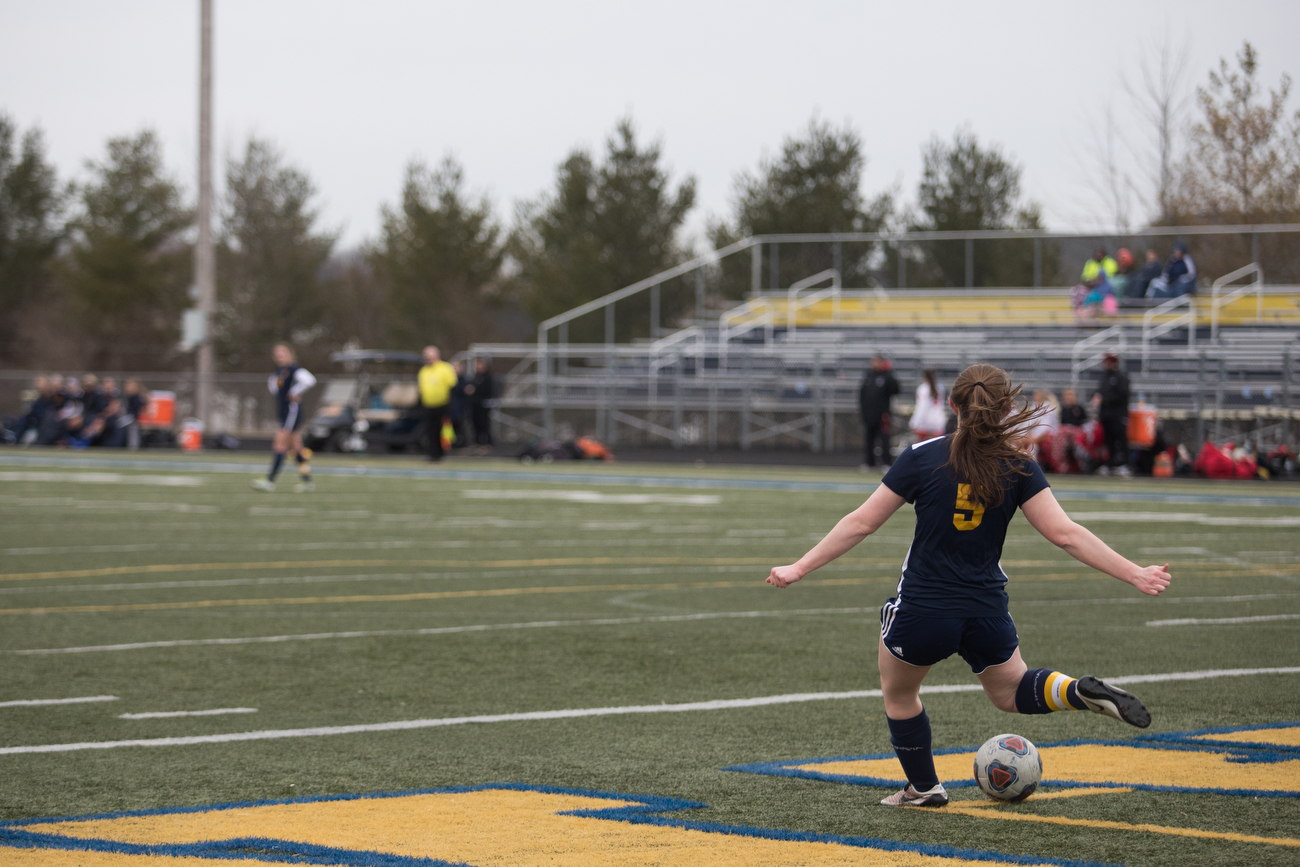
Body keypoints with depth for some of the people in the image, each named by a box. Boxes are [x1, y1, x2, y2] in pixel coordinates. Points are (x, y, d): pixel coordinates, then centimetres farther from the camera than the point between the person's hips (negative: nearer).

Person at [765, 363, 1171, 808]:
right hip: (987, 613, 2)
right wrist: (1134, 574, -6)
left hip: (921, 611, -2)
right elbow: (1066, 534, -10)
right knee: (1009, 691, 28)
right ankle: (1084, 692, 1)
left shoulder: (921, 458, -9)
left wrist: (799, 568, 0)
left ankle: (924, 787, 35)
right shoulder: (1017, 468, -5)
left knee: (898, 692, 27)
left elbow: (860, 523, -7)